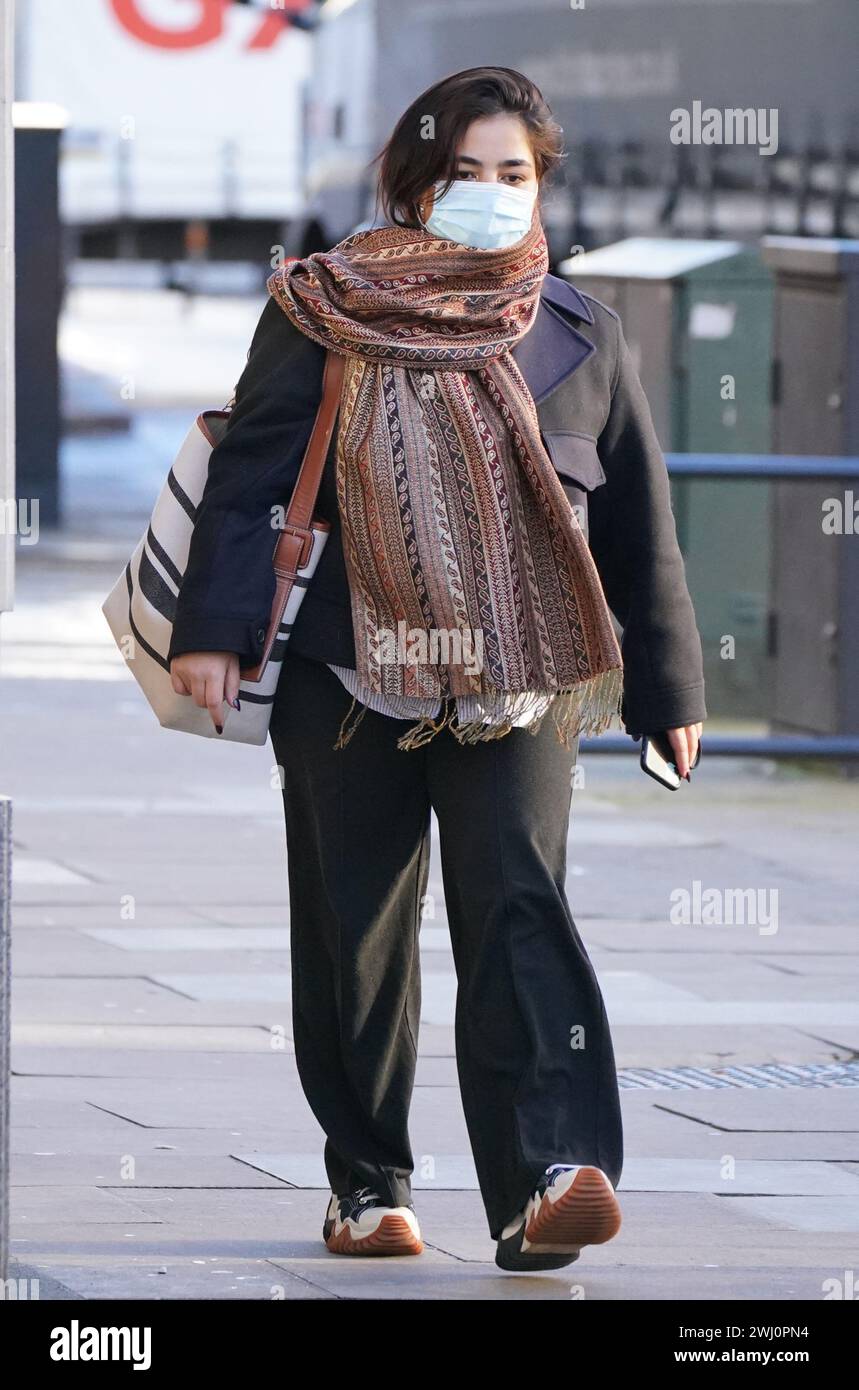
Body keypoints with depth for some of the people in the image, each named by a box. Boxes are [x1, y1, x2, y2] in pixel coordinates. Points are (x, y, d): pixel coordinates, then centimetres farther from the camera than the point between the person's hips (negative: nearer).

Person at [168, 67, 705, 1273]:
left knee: (518, 908, -16)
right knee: (354, 933, 5)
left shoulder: (579, 336, 10)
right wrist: (214, 629, -10)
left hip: (520, 680, 0)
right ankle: (367, 1184, 19)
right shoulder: (326, 314, 4)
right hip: (350, 668, 0)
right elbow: (249, 472, 0)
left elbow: (640, 524, 14)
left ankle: (549, 1185, -29)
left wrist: (668, 688, 14)